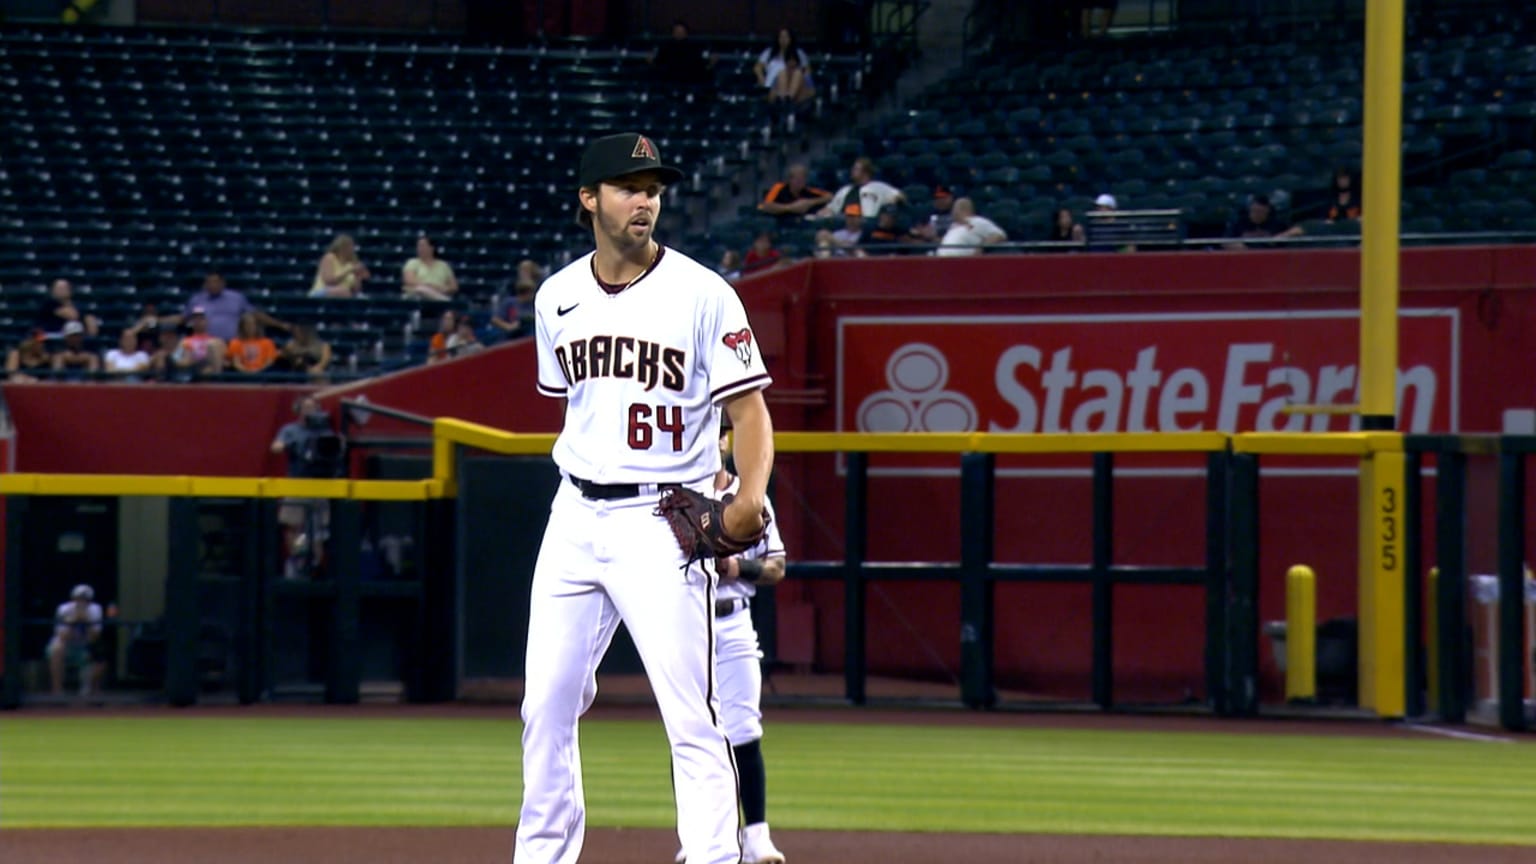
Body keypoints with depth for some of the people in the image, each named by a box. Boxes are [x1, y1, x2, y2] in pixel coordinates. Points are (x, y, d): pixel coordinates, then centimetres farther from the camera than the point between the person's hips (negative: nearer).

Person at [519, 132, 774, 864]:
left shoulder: (703, 295, -6)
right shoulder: (558, 298, 9)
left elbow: (749, 409, -9)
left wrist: (750, 498, -24)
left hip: (665, 522, -5)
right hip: (575, 520, 5)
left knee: (689, 714, -10)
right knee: (545, 706, 7)